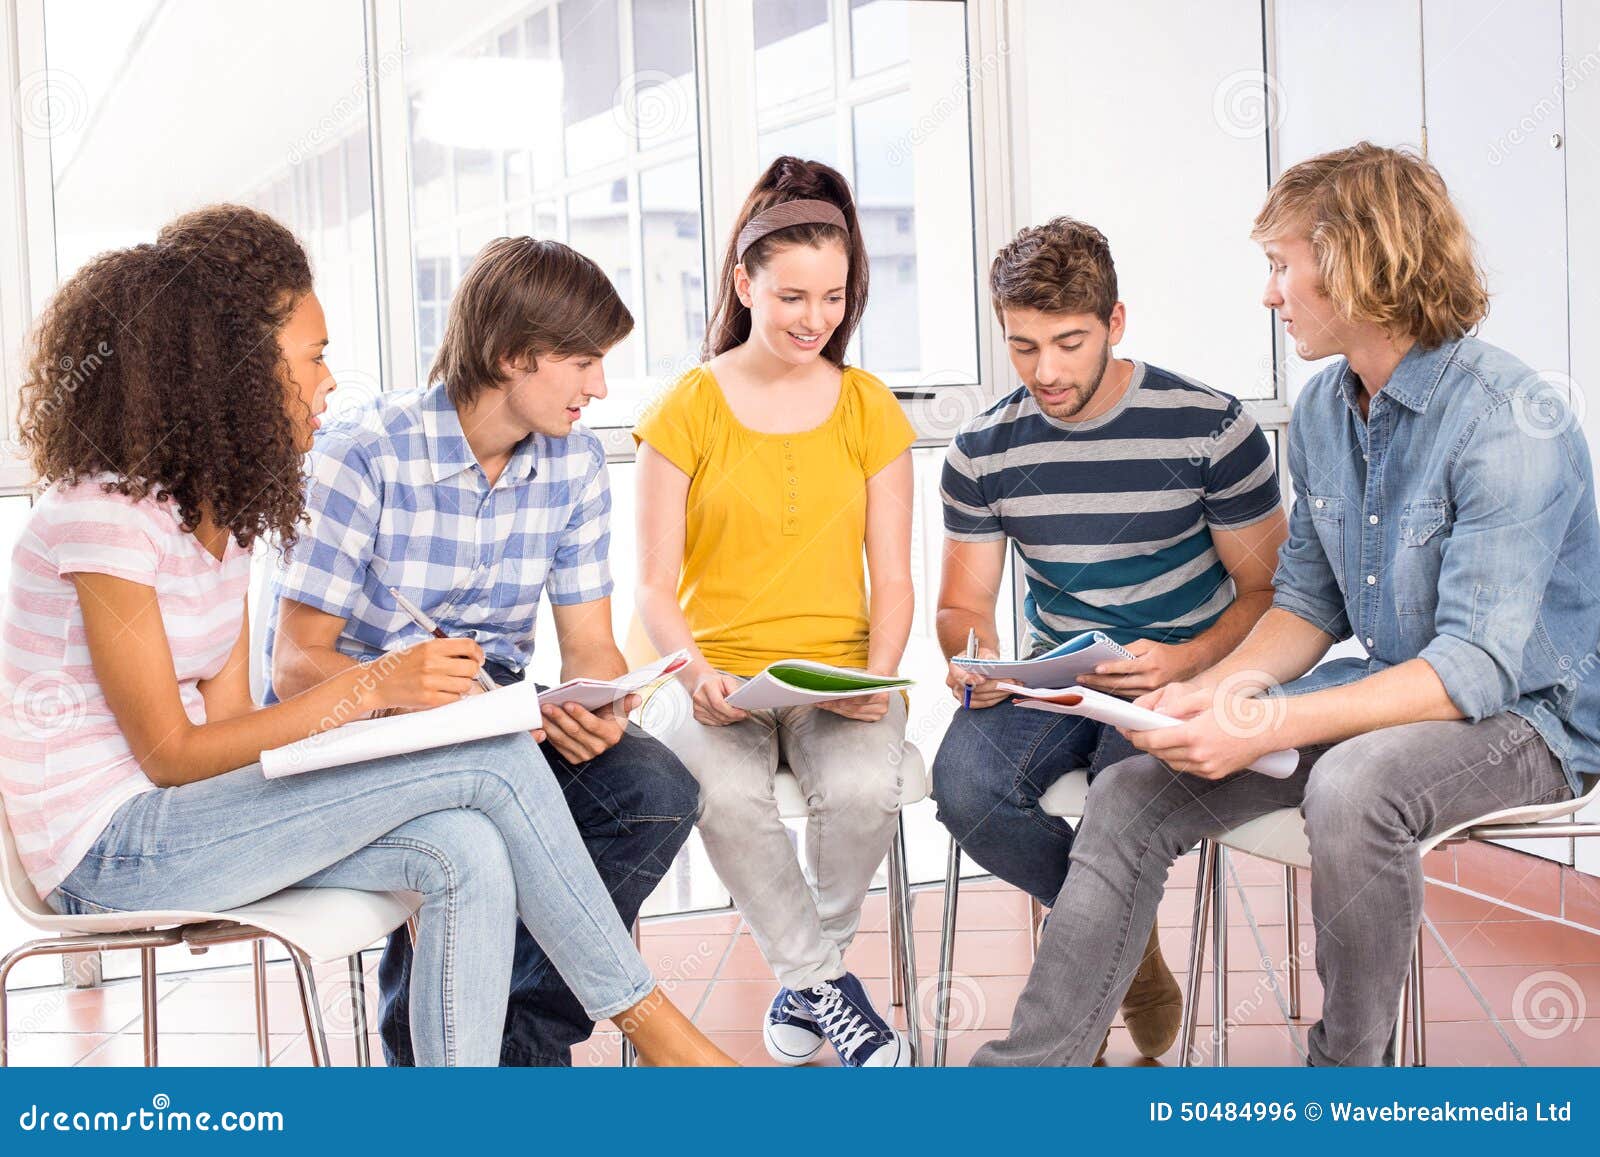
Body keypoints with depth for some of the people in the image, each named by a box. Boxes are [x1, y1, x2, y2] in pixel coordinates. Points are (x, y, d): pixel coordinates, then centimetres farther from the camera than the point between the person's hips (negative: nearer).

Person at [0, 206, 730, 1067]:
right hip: (109, 852, -8)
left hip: (175, 812, 8)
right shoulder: (104, 518, -18)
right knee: (493, 760, -18)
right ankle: (649, 1023, -3)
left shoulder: (223, 506, 10)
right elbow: (171, 754, -18)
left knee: (467, 855, -17)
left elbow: (225, 718, 4)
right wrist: (369, 688, -21)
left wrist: (398, 694, -12)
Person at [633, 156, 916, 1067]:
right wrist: (695, 673, -20)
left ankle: (806, 979, -1)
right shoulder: (687, 411, 3)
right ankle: (830, 989, -10)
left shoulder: (871, 410, 9)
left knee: (864, 789, -31)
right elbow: (655, 587, 0)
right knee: (728, 795, -34)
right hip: (714, 676, -1)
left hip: (838, 675, 1)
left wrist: (879, 677, -13)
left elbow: (892, 578, 7)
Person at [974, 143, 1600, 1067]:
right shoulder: (1322, 410, 5)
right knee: (1132, 794, -7)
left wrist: (1263, 731, -32)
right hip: (1388, 687, 8)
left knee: (1350, 785, -38)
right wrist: (1215, 691, -9)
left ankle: (1349, 1063, -15)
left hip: (1524, 711, -7)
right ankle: (1026, 1071, -4)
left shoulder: (1509, 420, -21)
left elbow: (1476, 668, -26)